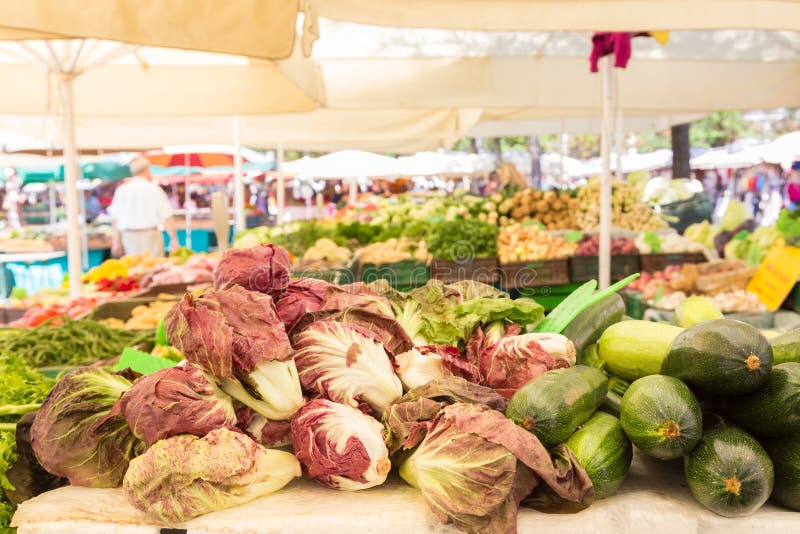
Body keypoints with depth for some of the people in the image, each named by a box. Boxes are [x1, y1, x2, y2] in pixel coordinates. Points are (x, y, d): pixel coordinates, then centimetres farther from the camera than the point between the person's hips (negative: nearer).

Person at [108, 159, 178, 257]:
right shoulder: (154, 190, -5)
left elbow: (115, 219, 4)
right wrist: (174, 239, 2)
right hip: (151, 235, -3)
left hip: (129, 237, 3)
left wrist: (116, 241, 10)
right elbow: (166, 217, -5)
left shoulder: (121, 190, 4)